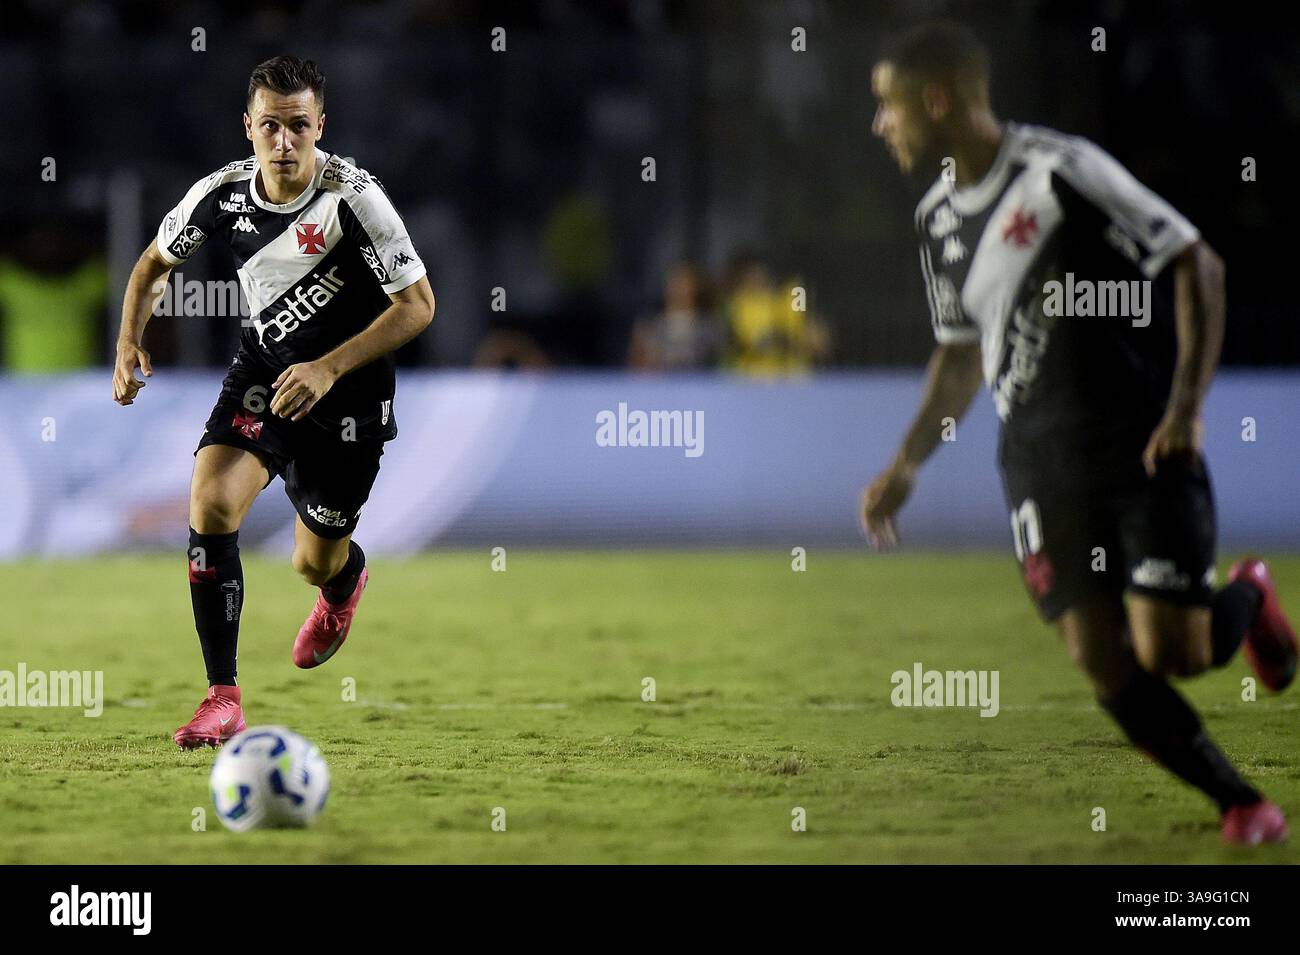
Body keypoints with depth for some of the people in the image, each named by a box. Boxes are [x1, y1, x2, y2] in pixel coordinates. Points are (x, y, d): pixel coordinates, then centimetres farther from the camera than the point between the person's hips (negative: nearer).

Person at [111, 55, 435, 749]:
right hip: (261, 371, 3)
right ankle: (223, 699, -16)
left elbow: (417, 304, -19)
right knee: (211, 504, -23)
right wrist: (130, 341, -4)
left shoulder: (353, 197, -22)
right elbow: (155, 262, 11)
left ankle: (345, 583, 51)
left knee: (316, 565, 8)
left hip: (347, 391, -3)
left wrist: (328, 367, -28)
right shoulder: (223, 193, -10)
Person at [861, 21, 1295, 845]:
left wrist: (1186, 406, -19)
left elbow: (1198, 266, -12)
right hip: (1041, 464, 6)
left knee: (1171, 653, -14)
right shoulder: (939, 219, 10)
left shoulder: (1061, 171, -13)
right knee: (1104, 663, -7)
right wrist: (906, 466, 16)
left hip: (1144, 446, -6)